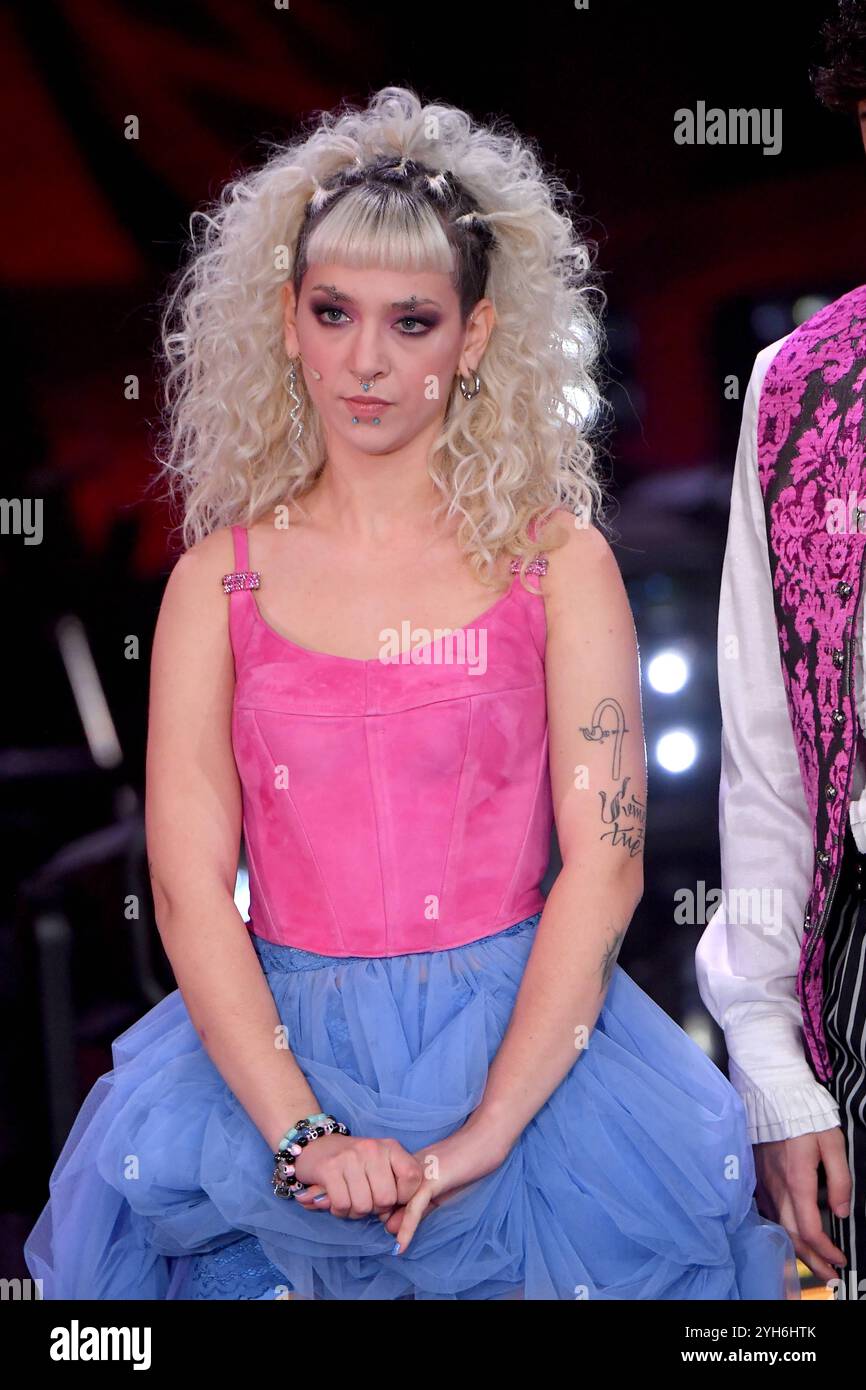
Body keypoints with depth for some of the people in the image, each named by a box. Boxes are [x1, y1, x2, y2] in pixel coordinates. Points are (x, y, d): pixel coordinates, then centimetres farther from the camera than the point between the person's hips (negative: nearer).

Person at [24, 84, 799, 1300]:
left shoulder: (558, 561, 1)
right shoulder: (223, 577, 3)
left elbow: (604, 863, -5)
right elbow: (189, 886, -3)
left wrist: (484, 1134, -13)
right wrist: (304, 1133, -15)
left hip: (521, 1047, 0)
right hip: (273, 1052, 0)